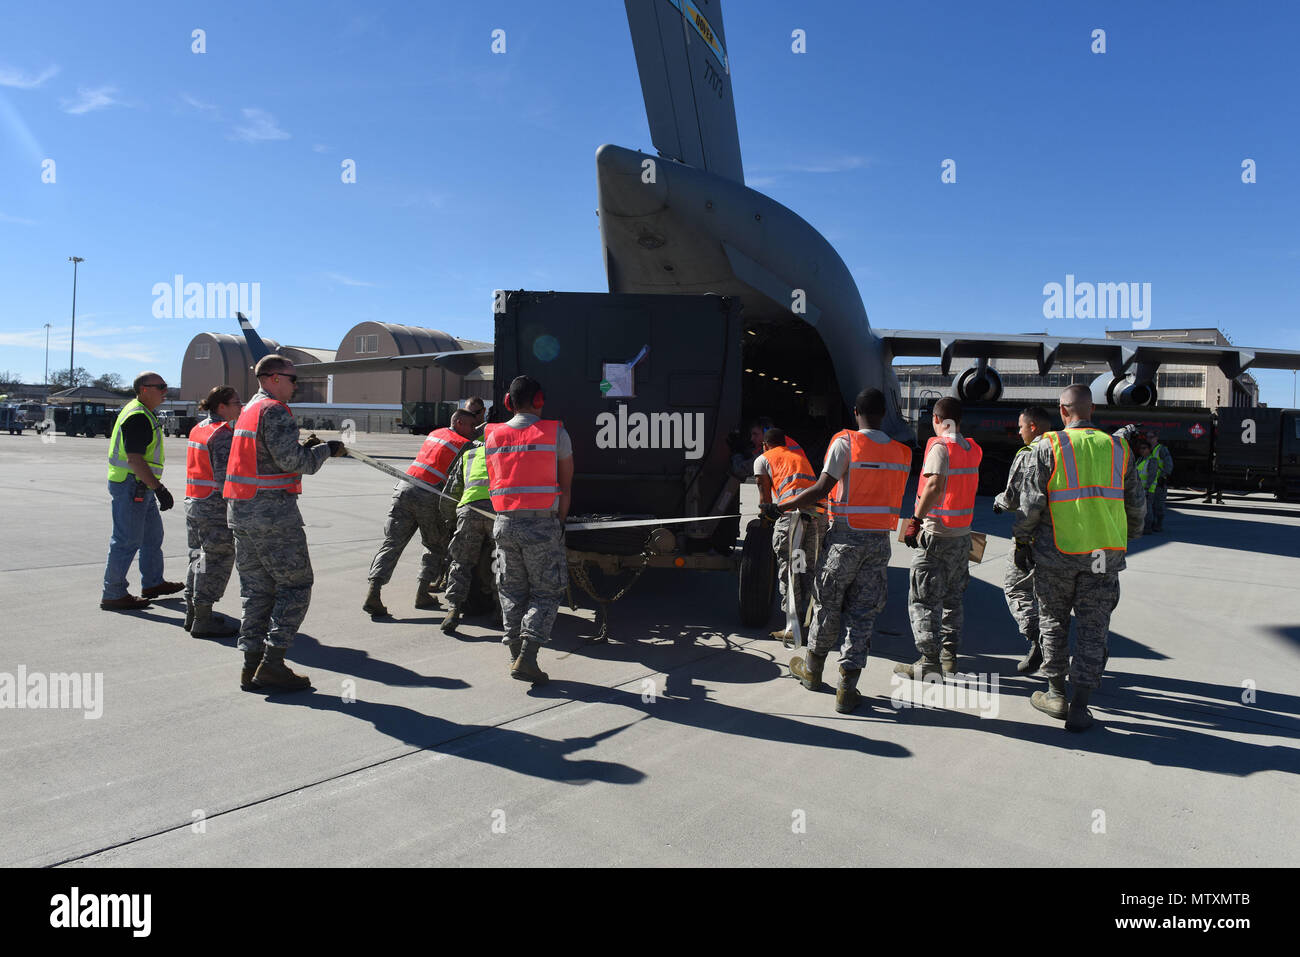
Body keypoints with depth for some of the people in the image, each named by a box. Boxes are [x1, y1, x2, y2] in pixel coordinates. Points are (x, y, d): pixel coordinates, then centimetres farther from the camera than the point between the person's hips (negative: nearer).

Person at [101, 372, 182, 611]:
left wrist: (155, 487, 26)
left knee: (153, 534, 19)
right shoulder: (138, 417, -18)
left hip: (141, 486, 11)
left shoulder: (143, 413, 15)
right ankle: (112, 595, 2)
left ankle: (152, 583, 31)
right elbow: (134, 459, -25)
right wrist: (159, 488, -26)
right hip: (131, 486, -11)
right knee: (127, 541, -5)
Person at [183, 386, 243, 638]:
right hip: (215, 505, -9)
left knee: (199, 556, 18)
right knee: (217, 560, 0)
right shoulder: (222, 434, -16)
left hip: (193, 502, 9)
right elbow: (224, 477, -21)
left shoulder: (198, 428, 12)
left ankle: (192, 613, 27)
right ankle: (203, 620, 5)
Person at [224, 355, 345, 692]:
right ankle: (272, 663, -4)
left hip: (241, 512, 9)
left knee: (257, 588, 12)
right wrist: (326, 449, -3)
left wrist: (306, 449, 12)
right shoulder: (274, 411, -12)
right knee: (295, 584, -2)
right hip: (272, 512, -9)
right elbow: (293, 461, -18)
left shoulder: (249, 409, 19)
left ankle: (252, 664, 13)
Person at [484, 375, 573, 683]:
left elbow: (494, 483, 13)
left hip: (504, 522, 4)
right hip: (542, 523, -4)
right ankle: (526, 658, -6)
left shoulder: (491, 436, 7)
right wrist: (560, 522, 12)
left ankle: (516, 655, 18)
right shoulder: (556, 433, -2)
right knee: (545, 593, 5)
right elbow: (566, 484, 2)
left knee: (513, 593, 15)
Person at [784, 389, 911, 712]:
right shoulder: (901, 452, 6)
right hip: (880, 540, 3)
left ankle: (812, 670, 31)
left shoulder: (846, 442, -9)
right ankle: (847, 688, 6)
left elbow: (821, 489, -15)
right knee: (862, 613, 6)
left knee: (828, 605, 13)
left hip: (846, 537, -3)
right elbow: (894, 497, 12)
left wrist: (781, 506, -6)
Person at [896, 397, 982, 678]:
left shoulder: (940, 446, -14)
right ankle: (949, 656, 23)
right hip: (963, 535, 8)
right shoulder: (973, 449, 8)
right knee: (952, 598, 17)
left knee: (923, 601, 0)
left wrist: (916, 521, -22)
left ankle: (930, 663, 1)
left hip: (936, 535, -7)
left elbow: (935, 486, -27)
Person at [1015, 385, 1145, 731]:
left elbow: (1031, 501, -7)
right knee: (1092, 628, 7)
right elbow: (1136, 504, 11)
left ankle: (1056, 694, 22)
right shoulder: (1117, 448, 6)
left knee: (1053, 621, 14)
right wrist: (1129, 535, 27)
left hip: (1058, 550, -2)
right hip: (1105, 553, 3)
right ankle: (1079, 707, 8)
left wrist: (1022, 540, 4)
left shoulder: (1050, 446, -6)